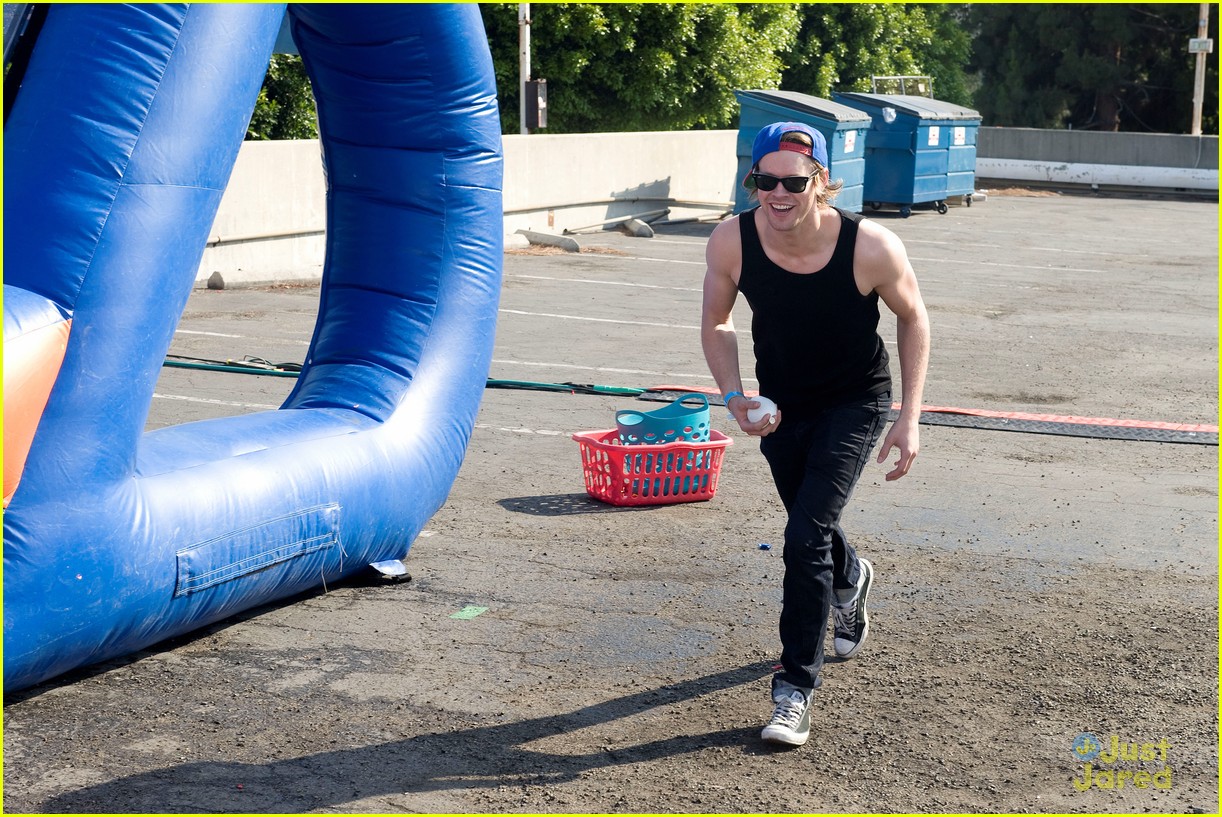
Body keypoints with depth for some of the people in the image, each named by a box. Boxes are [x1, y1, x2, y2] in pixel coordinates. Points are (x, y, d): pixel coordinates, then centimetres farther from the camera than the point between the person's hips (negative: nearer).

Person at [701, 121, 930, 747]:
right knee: (811, 533, 21)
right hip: (780, 406, 4)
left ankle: (795, 687, -1)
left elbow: (912, 318, -10)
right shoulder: (731, 242, -22)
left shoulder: (871, 248, -29)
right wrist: (734, 397, -18)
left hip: (856, 402, -4)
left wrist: (909, 419, -13)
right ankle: (851, 579, 59)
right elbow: (716, 322, -4)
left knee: (806, 538, -17)